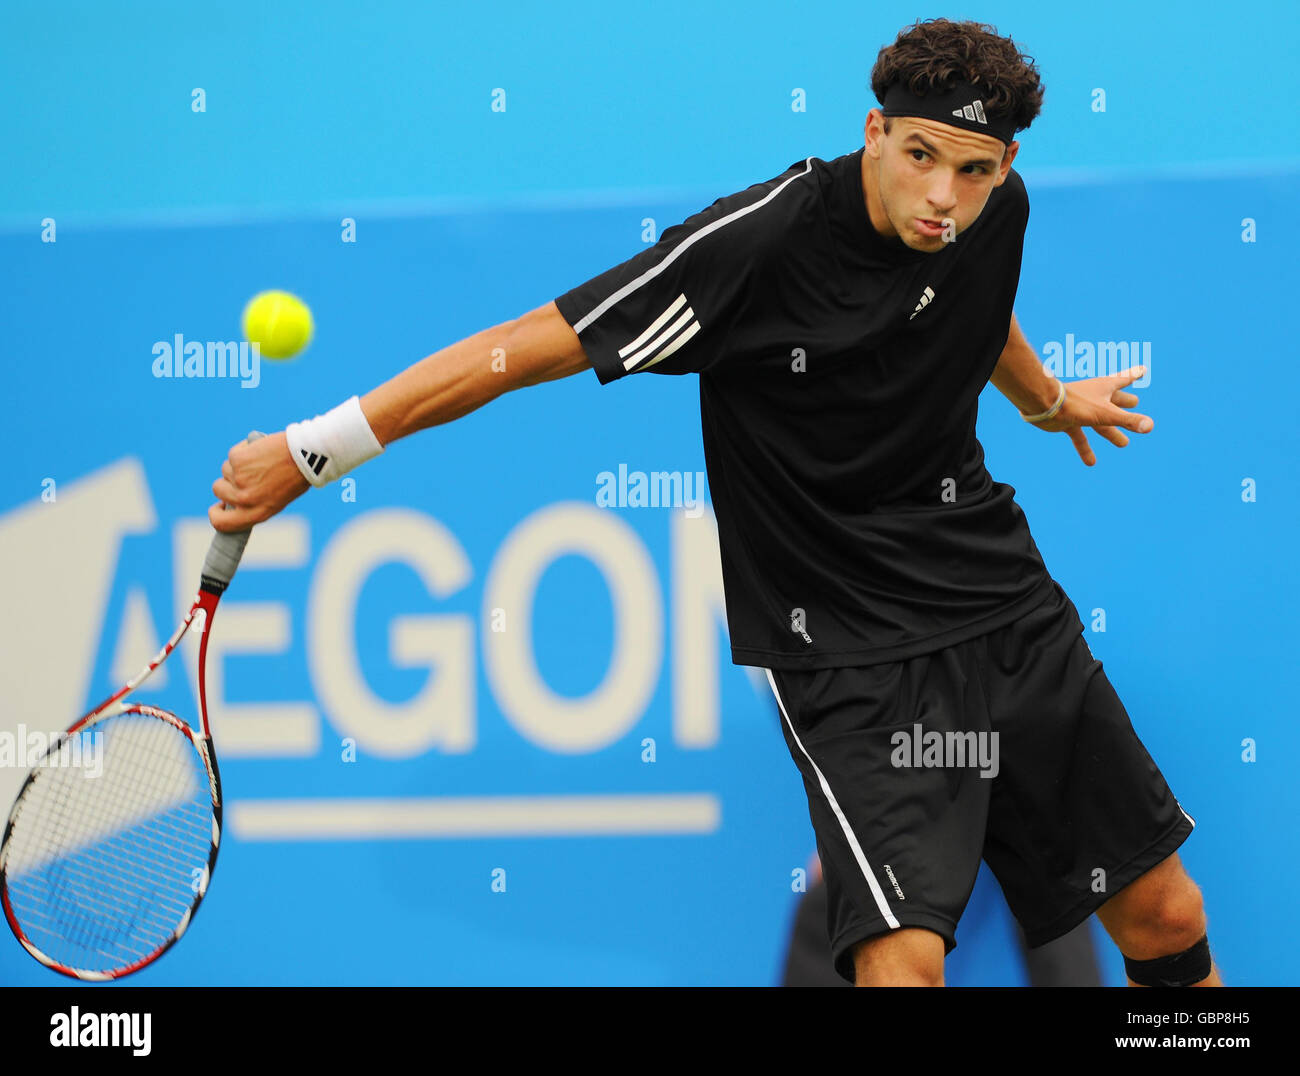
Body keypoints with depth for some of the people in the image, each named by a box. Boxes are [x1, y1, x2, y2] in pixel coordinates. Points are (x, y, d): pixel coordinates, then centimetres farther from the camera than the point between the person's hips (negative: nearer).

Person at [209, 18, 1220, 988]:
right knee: (907, 958, -24)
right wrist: (309, 450, -21)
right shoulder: (757, 243, -22)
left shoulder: (995, 206, -3)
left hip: (1009, 611, 6)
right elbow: (527, 347, -20)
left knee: (1167, 922, 11)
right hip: (849, 645, -6)